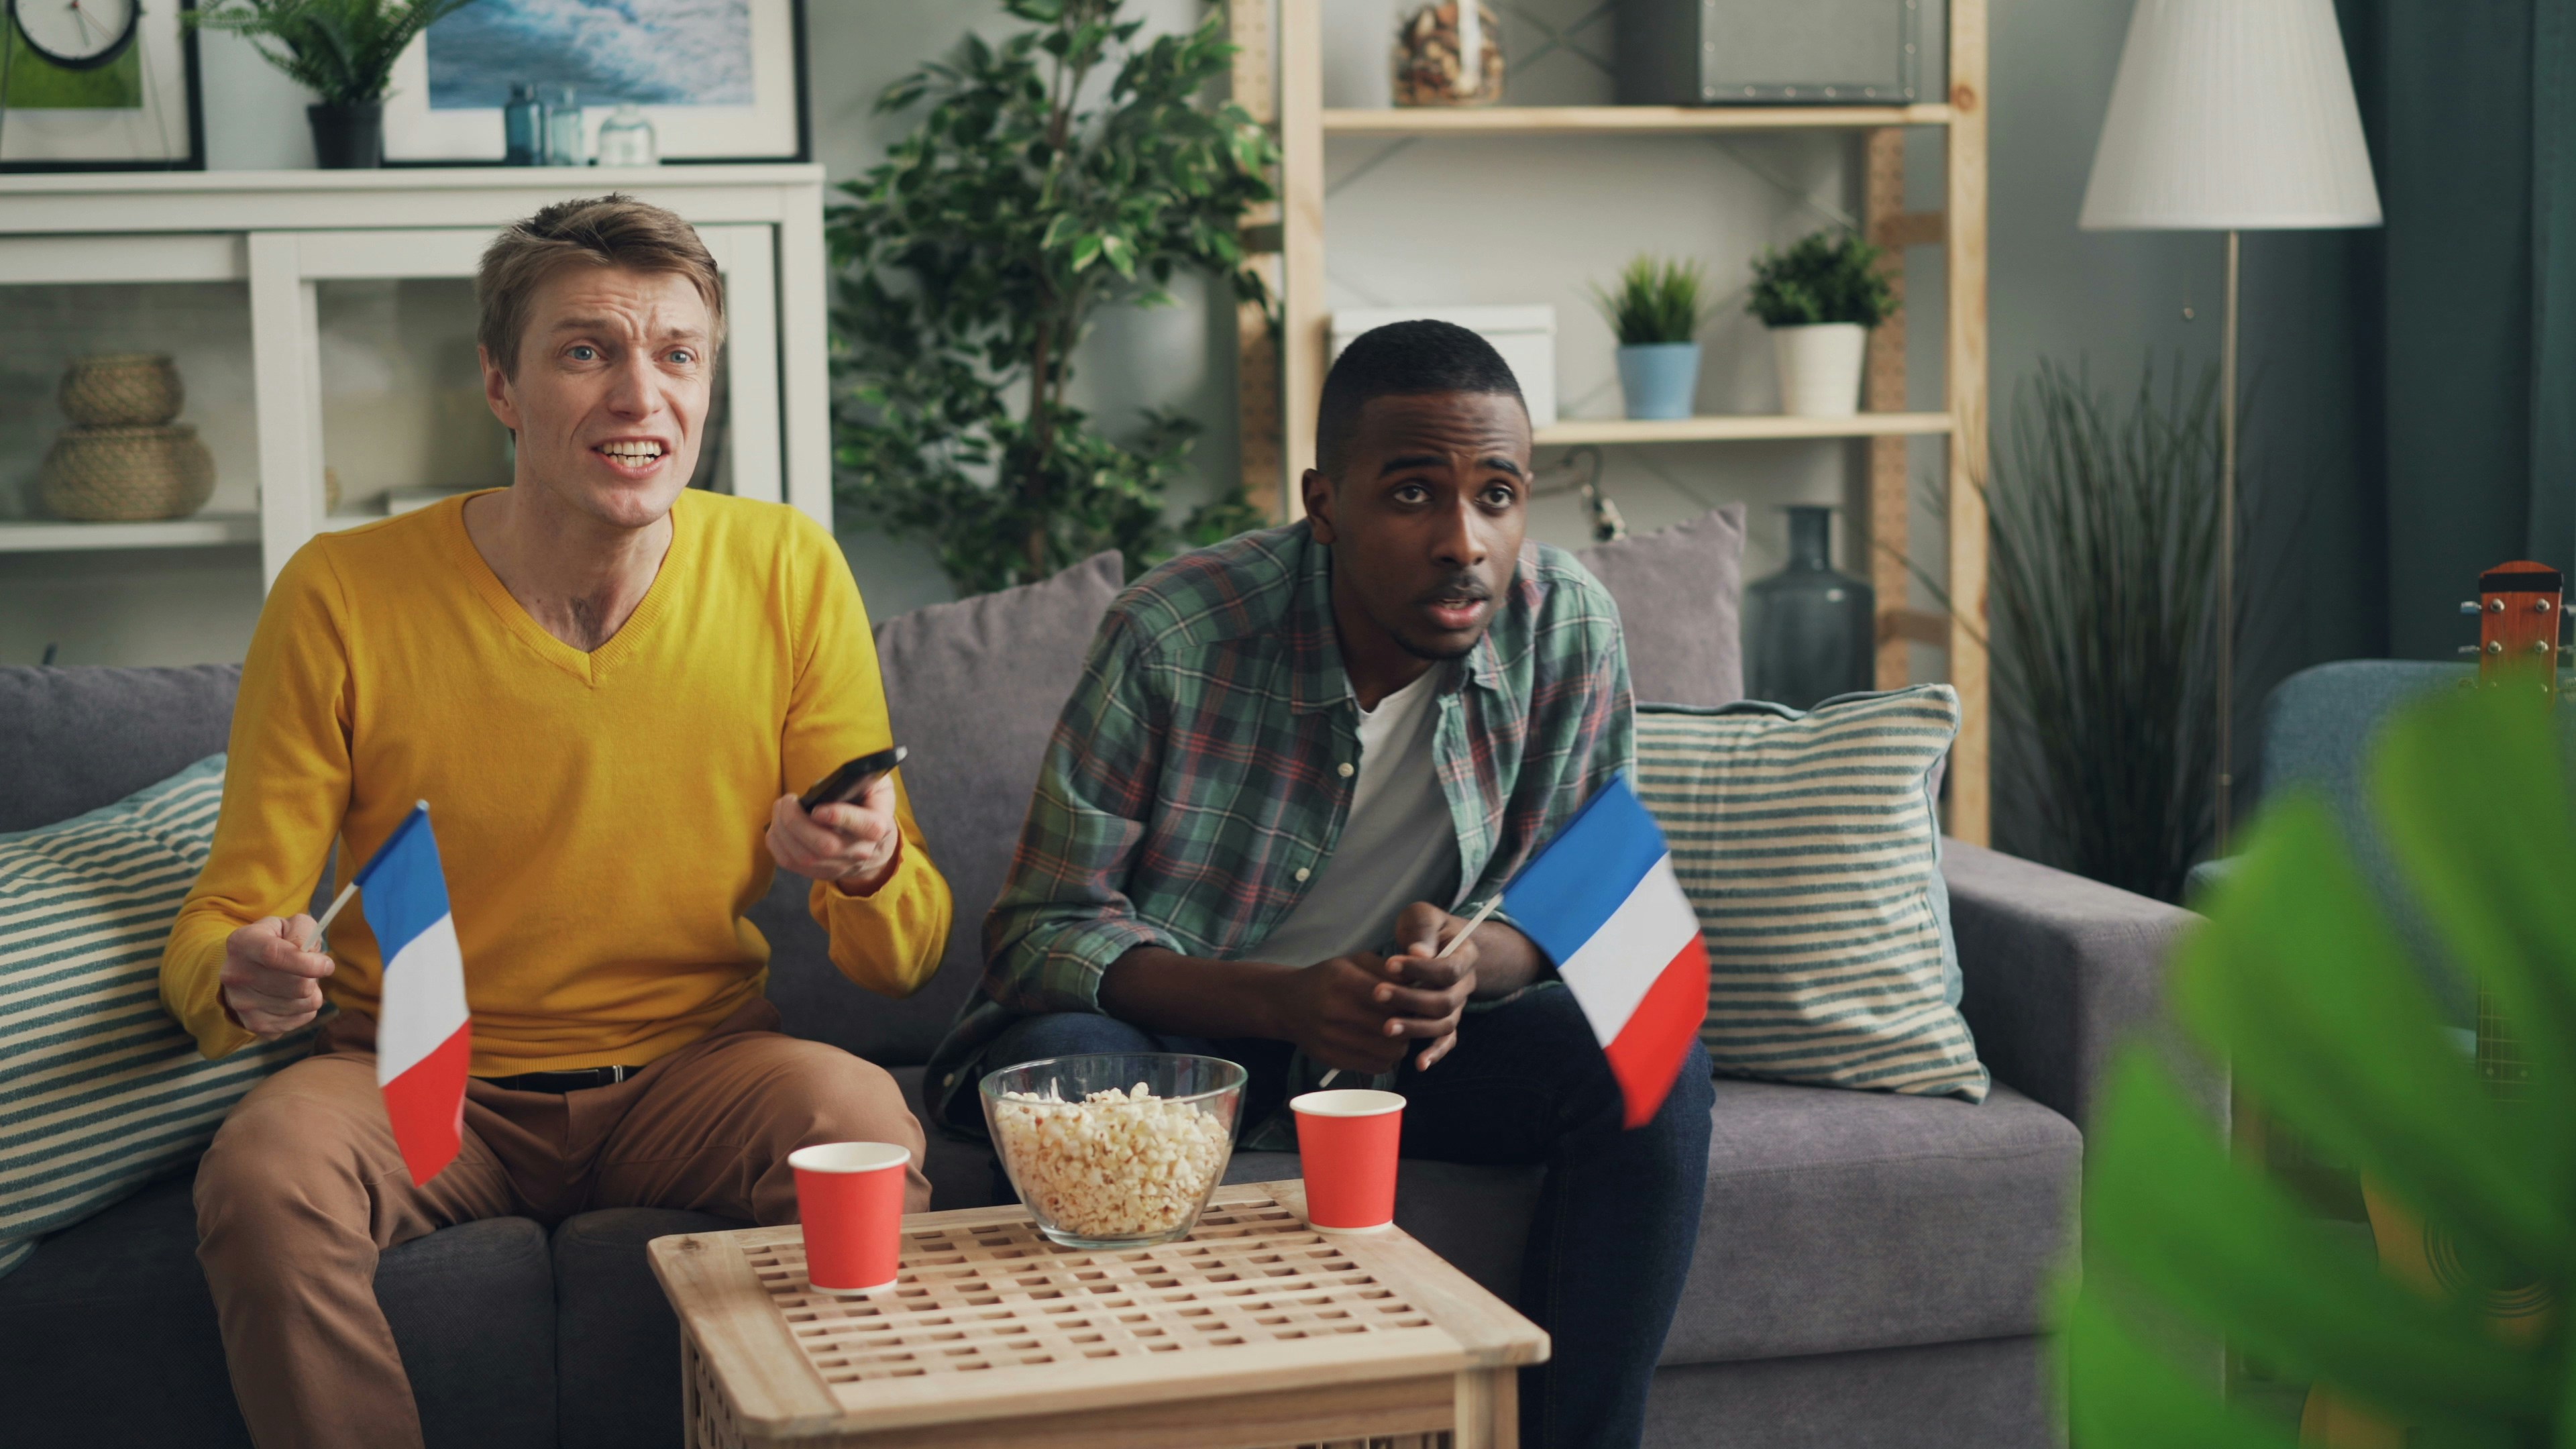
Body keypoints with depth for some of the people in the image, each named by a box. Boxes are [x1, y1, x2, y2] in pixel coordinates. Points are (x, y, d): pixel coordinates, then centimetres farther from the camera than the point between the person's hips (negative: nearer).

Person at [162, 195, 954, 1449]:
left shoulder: (789, 574, -6)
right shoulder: (341, 596, -10)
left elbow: (903, 961, -3)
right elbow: (221, 922, -4)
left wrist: (868, 873, -27)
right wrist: (242, 978, -28)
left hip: (694, 1067, 1)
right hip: (421, 1081, 0)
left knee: (861, 1116, -31)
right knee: (264, 1167, -31)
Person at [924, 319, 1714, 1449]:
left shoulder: (1568, 628, -12)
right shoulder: (1175, 637, -22)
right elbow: (1040, 933, -18)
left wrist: (1471, 961, -26)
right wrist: (1284, 1001, -34)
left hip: (1409, 1048, 3)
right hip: (1181, 1024, -3)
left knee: (1653, 1071, -21)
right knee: (1069, 1066, -35)